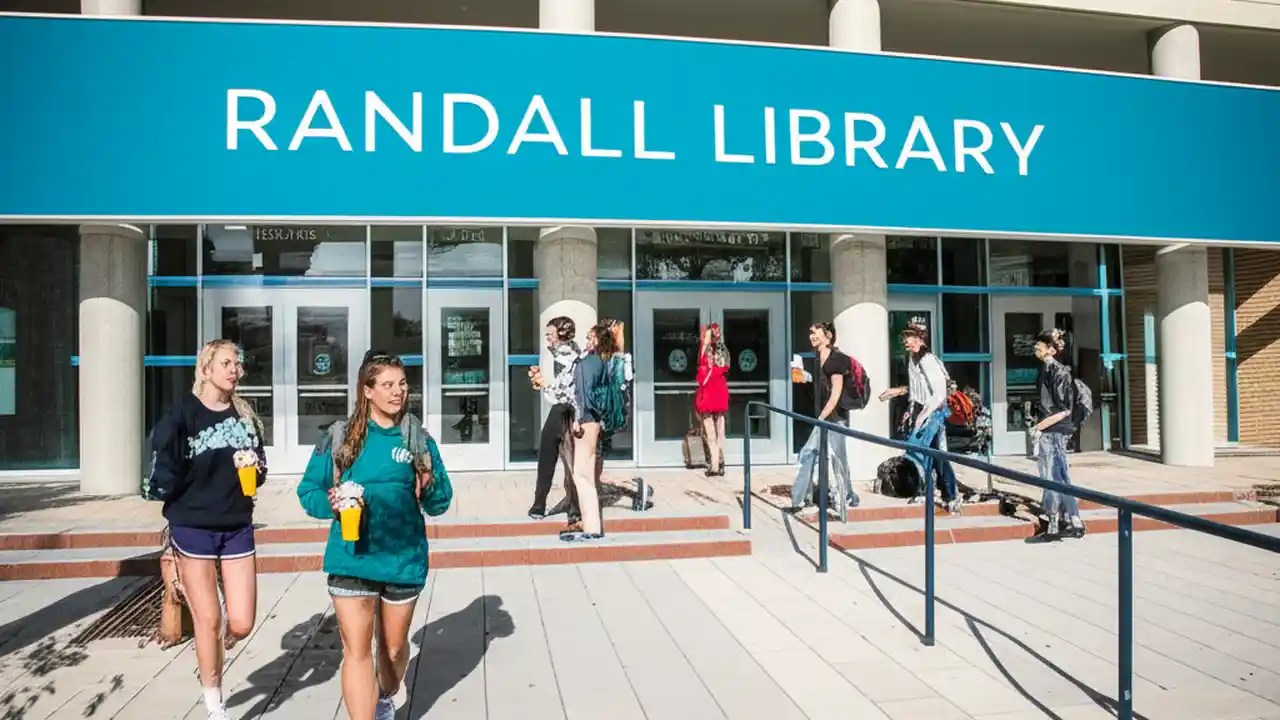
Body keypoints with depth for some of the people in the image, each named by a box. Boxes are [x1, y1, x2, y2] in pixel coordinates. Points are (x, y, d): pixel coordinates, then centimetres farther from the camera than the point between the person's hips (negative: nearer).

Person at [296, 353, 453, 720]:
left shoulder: (418, 438, -1)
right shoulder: (339, 438, -4)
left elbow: (440, 503, 1)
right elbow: (308, 491, 2)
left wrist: (428, 487, -20)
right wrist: (330, 502, -19)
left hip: (404, 558, 2)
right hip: (352, 559, -2)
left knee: (393, 647, 20)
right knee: (357, 649, -6)